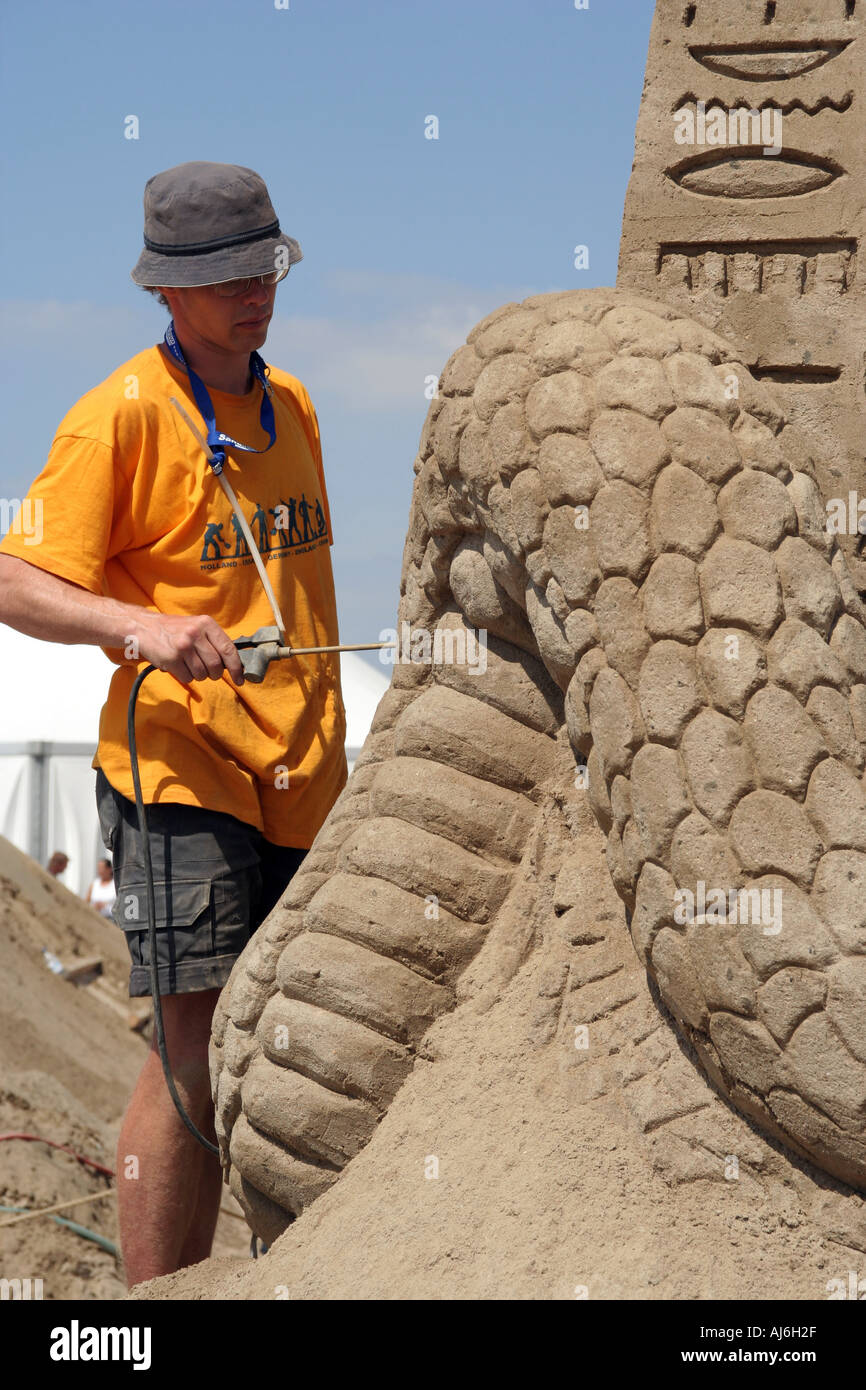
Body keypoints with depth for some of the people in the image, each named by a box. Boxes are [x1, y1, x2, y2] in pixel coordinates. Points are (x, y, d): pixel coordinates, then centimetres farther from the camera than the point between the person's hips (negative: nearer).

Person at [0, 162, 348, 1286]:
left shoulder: (293, 405, 15)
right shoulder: (123, 412, -7)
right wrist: (141, 625, -27)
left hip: (301, 783, 7)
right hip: (180, 773, -7)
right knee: (194, 1056, -12)